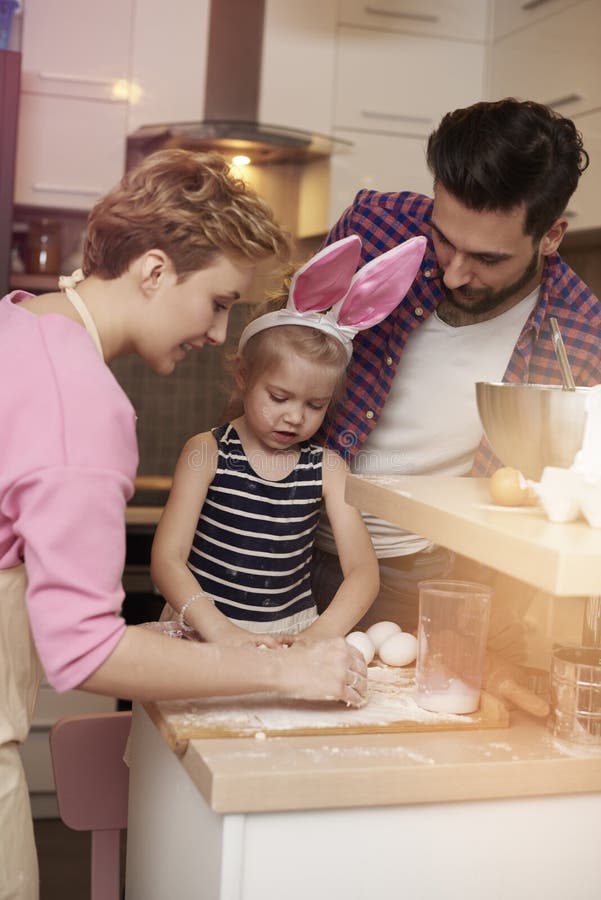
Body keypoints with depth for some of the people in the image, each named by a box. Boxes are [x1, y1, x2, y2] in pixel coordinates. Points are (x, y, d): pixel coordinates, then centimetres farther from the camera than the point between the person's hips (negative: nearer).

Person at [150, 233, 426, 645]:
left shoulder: (327, 468, 3)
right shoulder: (208, 453, -3)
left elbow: (363, 570, -1)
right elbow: (167, 557, -8)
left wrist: (321, 633, -20)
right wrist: (222, 631, -24)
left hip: (293, 633, 3)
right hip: (205, 629, -3)